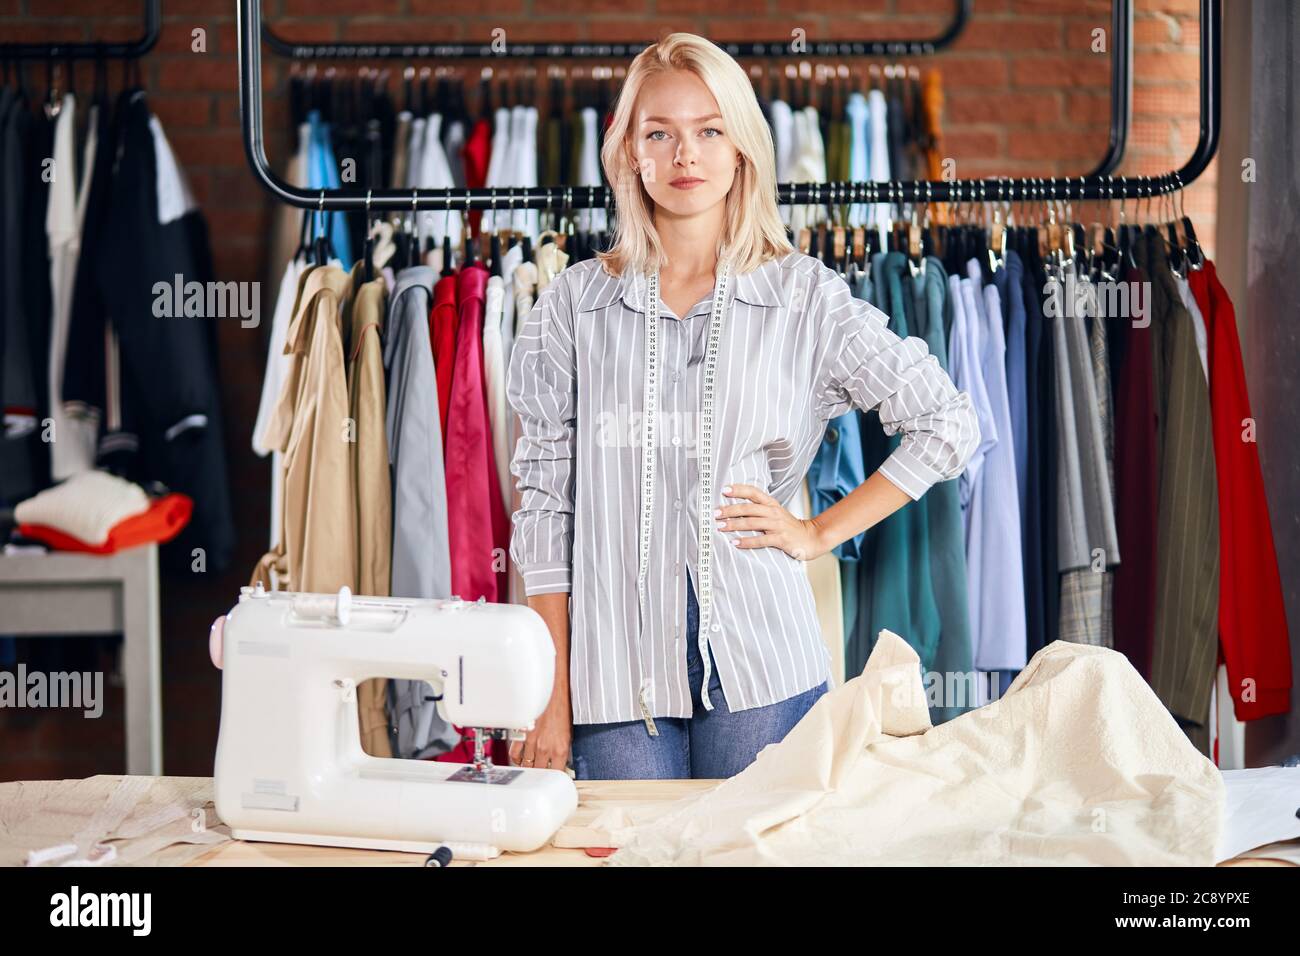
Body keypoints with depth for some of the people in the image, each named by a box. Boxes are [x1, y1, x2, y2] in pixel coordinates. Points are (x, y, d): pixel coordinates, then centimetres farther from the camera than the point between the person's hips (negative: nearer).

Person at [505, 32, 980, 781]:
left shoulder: (804, 296, 3)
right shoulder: (573, 305, 5)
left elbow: (950, 424, 7)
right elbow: (546, 503, 4)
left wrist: (820, 532, 2)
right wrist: (550, 700, 1)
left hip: (759, 663, 0)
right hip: (614, 667, 1)